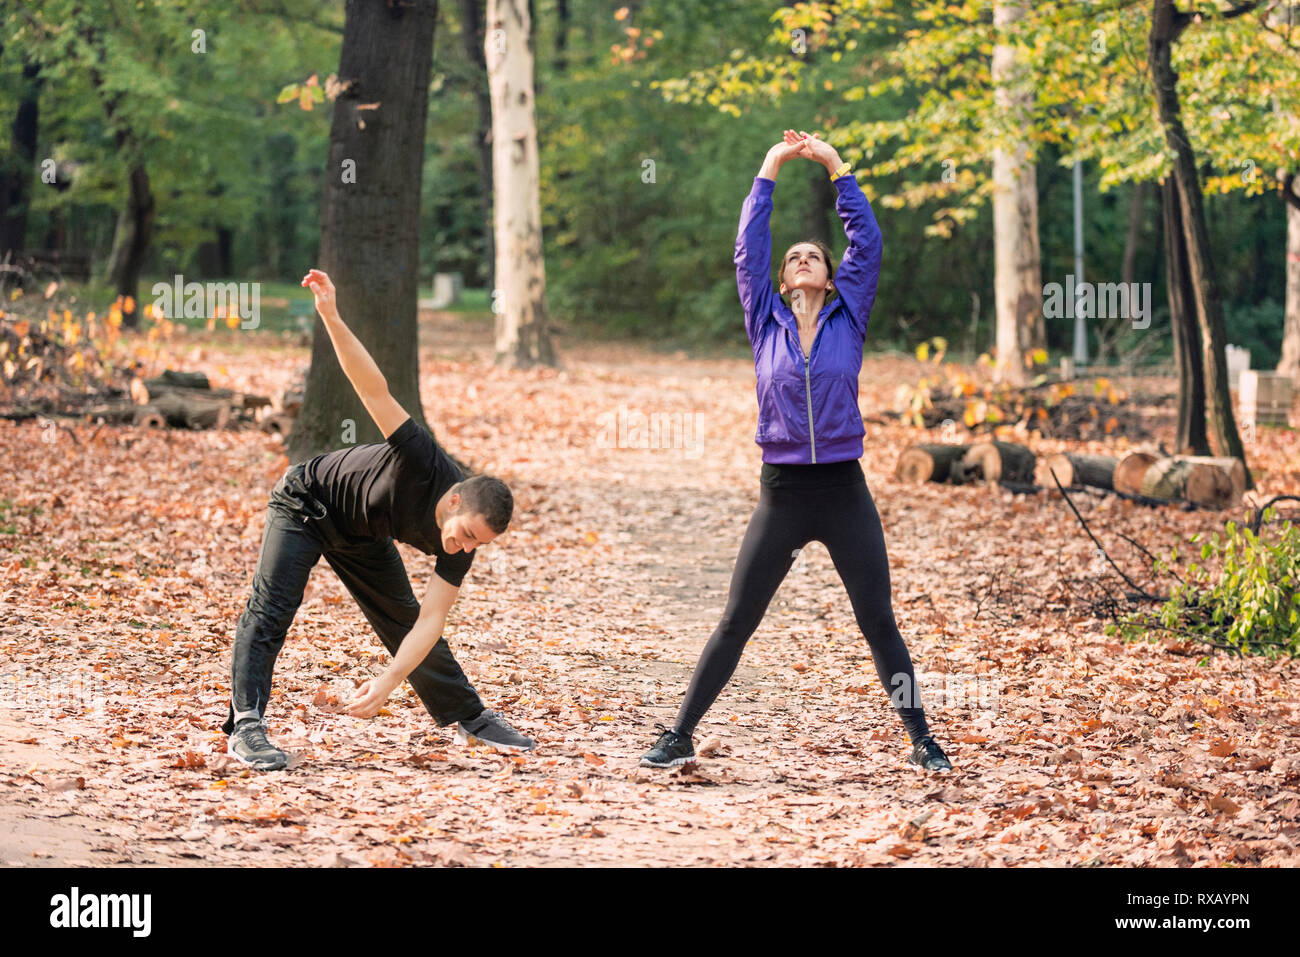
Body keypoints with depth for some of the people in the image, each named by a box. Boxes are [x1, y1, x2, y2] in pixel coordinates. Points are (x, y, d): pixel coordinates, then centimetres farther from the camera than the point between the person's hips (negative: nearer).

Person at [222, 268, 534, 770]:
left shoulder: (460, 547, -22)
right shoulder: (427, 466, -39)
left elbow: (429, 621, -23)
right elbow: (374, 390, -44)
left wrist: (388, 682, -36)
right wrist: (331, 318, -55)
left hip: (361, 534, 5)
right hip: (308, 501, -5)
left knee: (403, 618, 11)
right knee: (270, 610, -19)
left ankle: (469, 718, 23)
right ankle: (245, 725, -20)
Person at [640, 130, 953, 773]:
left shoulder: (849, 320, 6)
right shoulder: (766, 322, 6)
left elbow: (867, 243, 1)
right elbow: (748, 249, 2)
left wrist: (836, 167, 1)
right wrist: (770, 169, 3)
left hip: (845, 491, 0)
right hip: (782, 495, 0)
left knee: (879, 624, 3)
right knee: (735, 625, 2)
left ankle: (921, 740, 11)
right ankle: (679, 737, 7)